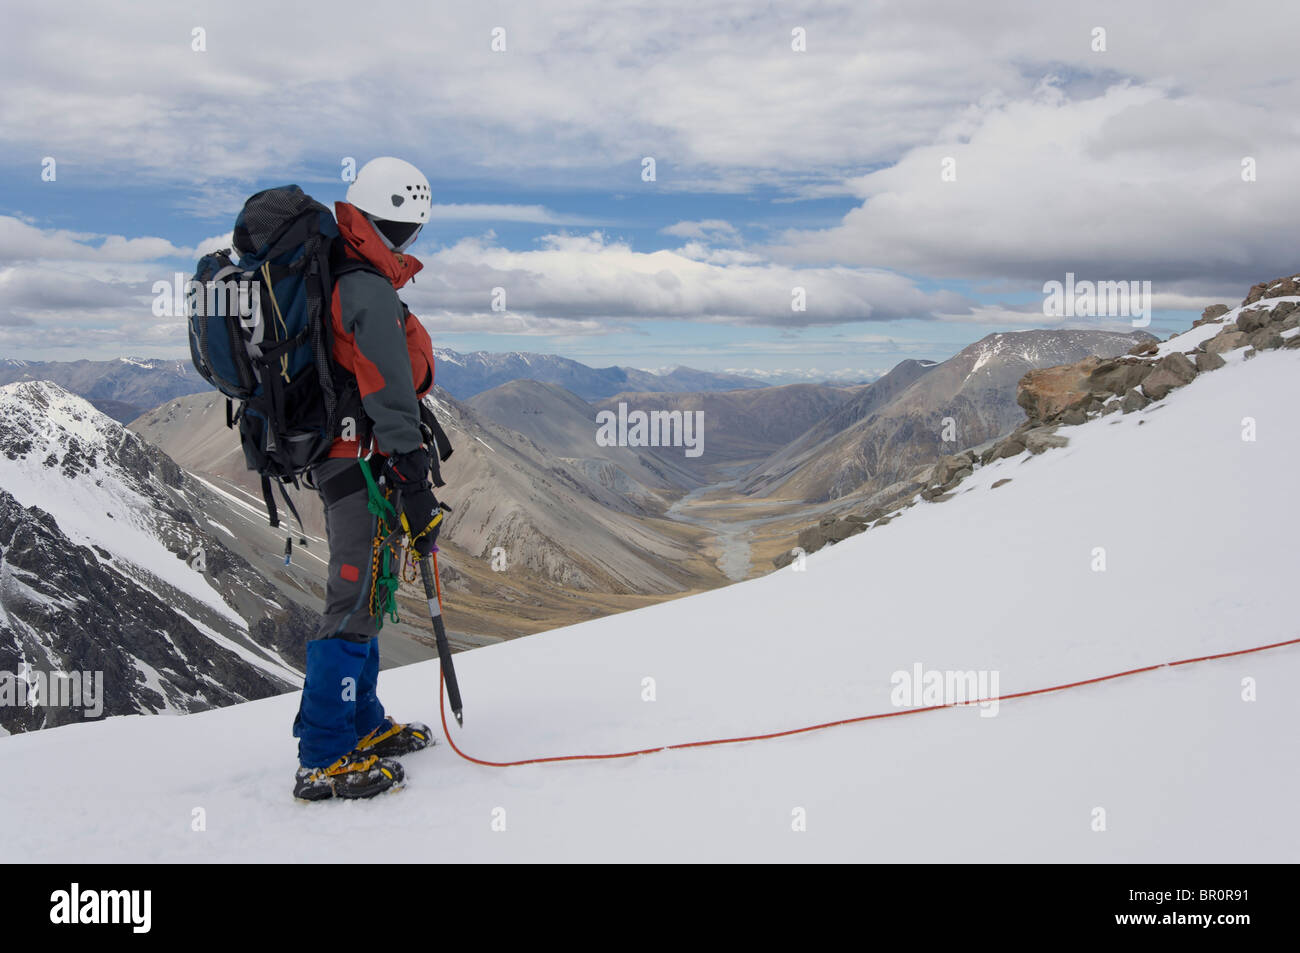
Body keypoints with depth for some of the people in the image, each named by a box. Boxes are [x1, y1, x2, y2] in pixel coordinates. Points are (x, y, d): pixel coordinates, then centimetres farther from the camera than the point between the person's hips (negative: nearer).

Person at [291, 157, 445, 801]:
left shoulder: (326, 277, 15)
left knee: (360, 595, 18)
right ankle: (323, 759, -3)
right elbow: (389, 397, -22)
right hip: (365, 462, -10)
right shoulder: (371, 293, -17)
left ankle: (362, 724, 30)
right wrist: (416, 485, -22)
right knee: (357, 600, -7)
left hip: (333, 453, 10)